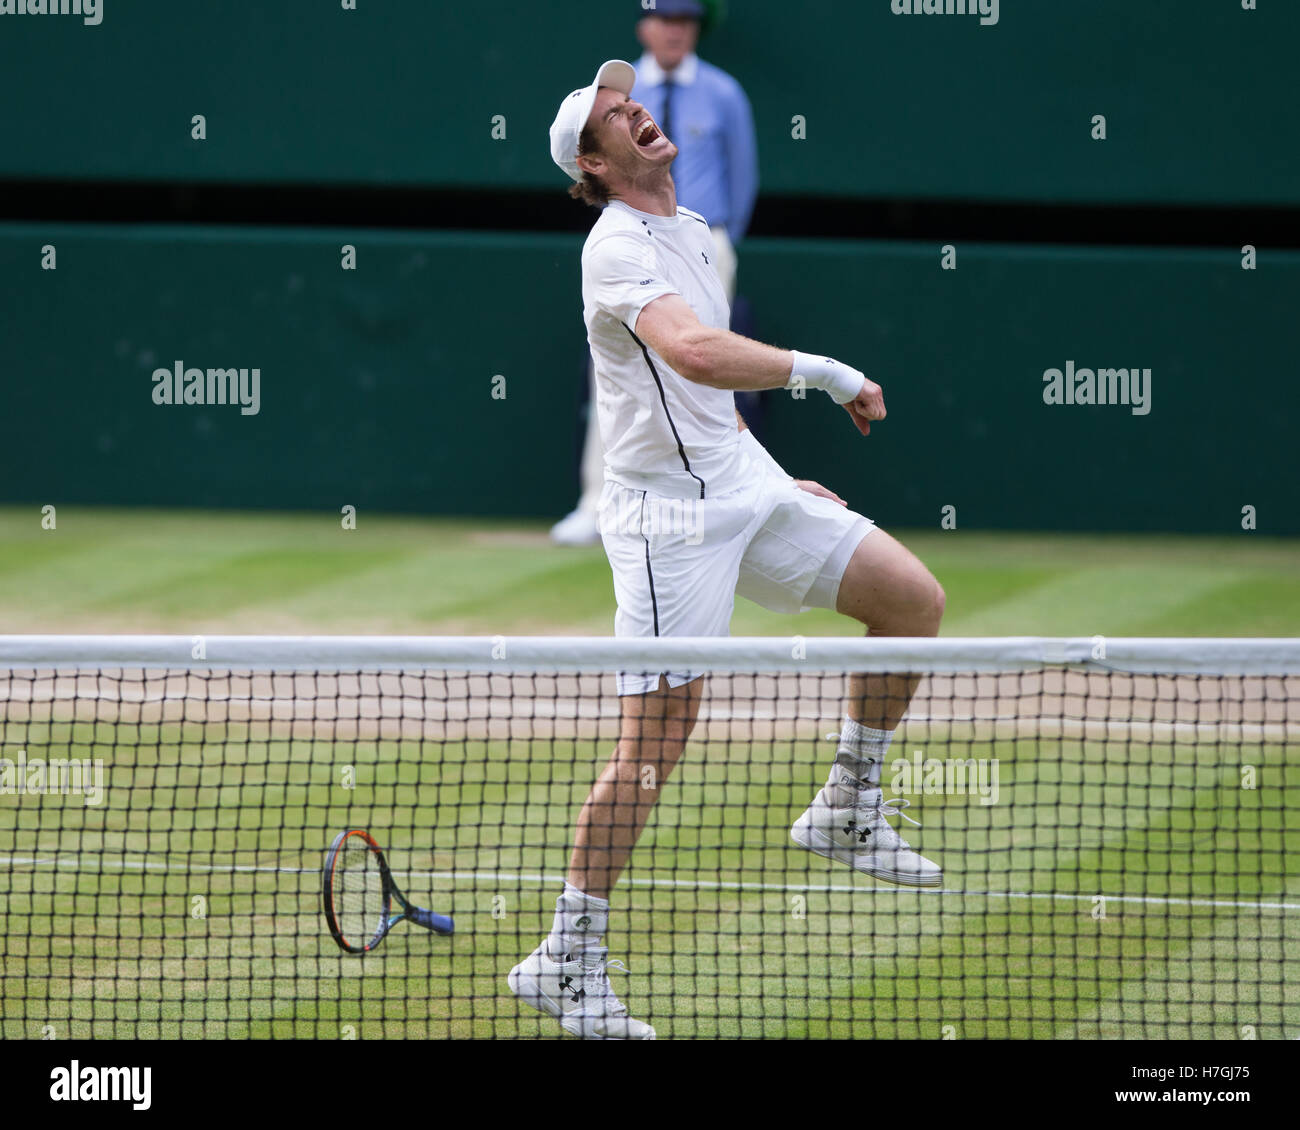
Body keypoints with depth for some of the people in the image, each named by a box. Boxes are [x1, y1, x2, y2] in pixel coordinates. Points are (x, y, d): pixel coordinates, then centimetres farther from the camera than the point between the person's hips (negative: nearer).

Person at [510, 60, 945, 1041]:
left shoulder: (691, 233, 16)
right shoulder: (619, 247, -15)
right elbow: (695, 354, -34)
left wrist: (776, 481, 26)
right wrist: (822, 372, -31)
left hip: (741, 482, 9)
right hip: (670, 512, -9)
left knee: (913, 599, 2)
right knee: (655, 742, -10)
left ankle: (849, 811, 16)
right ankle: (567, 958, -1)